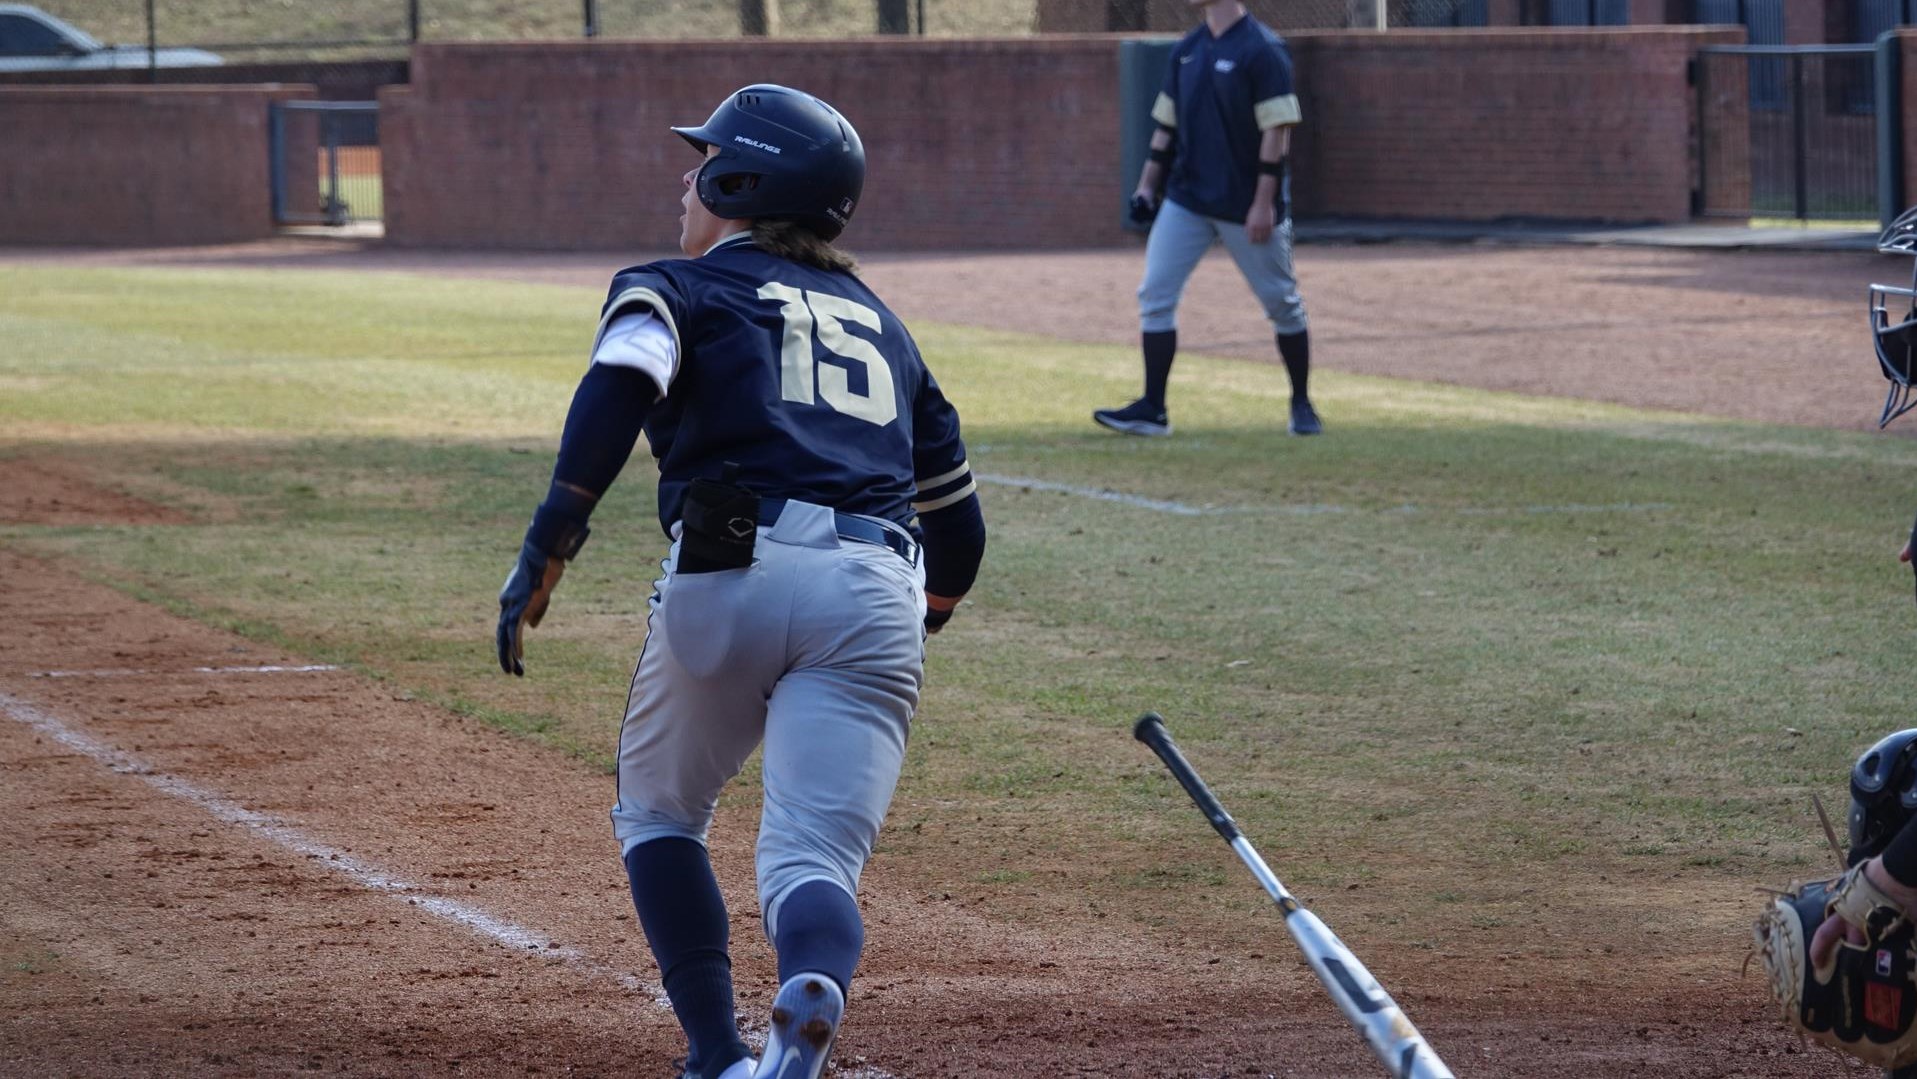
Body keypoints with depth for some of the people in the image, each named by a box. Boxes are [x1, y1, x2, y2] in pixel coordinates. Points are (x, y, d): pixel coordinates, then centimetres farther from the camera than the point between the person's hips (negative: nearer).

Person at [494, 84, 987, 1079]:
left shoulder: (676, 287, 15)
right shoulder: (880, 323, 30)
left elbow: (622, 382, -9)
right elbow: (956, 513, 33)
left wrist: (550, 542, -15)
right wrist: (926, 621, 52)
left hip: (730, 575, -3)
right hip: (876, 595, 3)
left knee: (659, 817, 22)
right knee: (811, 857, -5)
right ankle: (810, 993, -40)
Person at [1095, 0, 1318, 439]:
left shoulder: (1263, 50, -13)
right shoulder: (1187, 51, 10)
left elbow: (1276, 131, -16)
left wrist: (1264, 203, -20)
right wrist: (1147, 186, 11)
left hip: (1246, 206, -6)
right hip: (1185, 200, 6)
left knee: (1282, 304, 5)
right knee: (1155, 294, -3)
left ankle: (1302, 404, 20)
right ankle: (1153, 409, 0)